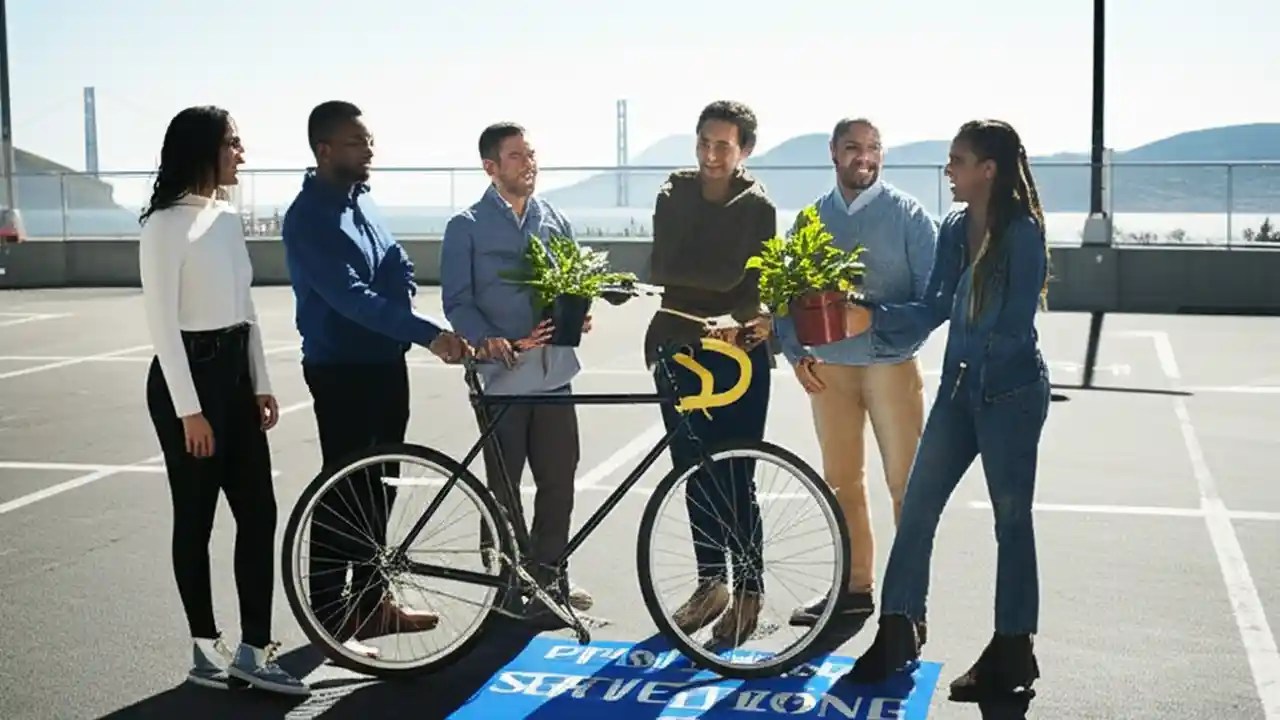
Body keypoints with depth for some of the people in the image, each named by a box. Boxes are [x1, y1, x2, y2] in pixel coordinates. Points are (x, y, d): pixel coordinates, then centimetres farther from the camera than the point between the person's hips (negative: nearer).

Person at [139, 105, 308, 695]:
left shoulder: (229, 218, 10)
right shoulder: (165, 224, -12)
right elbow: (162, 323, -15)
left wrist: (261, 384, 11)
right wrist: (189, 410, -17)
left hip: (236, 373, 8)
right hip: (187, 377, -7)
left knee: (259, 512, 4)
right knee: (196, 518, 3)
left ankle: (253, 651, 11)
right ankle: (206, 648, 17)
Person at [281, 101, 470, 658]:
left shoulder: (362, 199, 11)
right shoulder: (308, 217, -17)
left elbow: (400, 268, 13)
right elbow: (350, 296, -27)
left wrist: (402, 313, -10)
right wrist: (429, 334, -33)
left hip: (385, 362, 8)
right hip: (341, 370, -8)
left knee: (378, 486, 15)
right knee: (343, 492, -2)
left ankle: (373, 600, 28)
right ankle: (329, 619, 8)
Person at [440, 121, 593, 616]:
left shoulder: (555, 221, 13)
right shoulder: (467, 227, -1)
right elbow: (457, 301, -6)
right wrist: (486, 340, -21)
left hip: (554, 372, 4)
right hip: (502, 373, -4)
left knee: (560, 478, 8)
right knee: (504, 487, 5)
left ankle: (548, 574, 23)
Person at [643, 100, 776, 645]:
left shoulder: (758, 207, -4)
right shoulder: (673, 195, 6)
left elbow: (757, 284, -10)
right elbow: (661, 269, -6)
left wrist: (734, 322, -27)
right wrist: (717, 276, -18)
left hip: (738, 354, -4)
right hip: (679, 348, 4)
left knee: (734, 478, -2)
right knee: (693, 472, 10)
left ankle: (748, 590, 11)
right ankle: (711, 581, 24)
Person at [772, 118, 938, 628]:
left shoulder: (907, 214, -2)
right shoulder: (812, 218, 8)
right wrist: (797, 354, -2)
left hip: (892, 364, -4)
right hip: (828, 368, 4)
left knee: (906, 486, -1)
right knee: (841, 483, 12)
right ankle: (855, 587, 24)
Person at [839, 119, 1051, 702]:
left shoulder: (1023, 233, -15)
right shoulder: (955, 229, 5)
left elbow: (1013, 328, -17)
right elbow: (932, 309, 5)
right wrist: (873, 317, -6)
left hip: (1011, 391, -7)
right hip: (960, 386, 7)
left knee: (1011, 518, 4)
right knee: (917, 506, 7)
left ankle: (1010, 655, 17)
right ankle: (896, 636, 18)